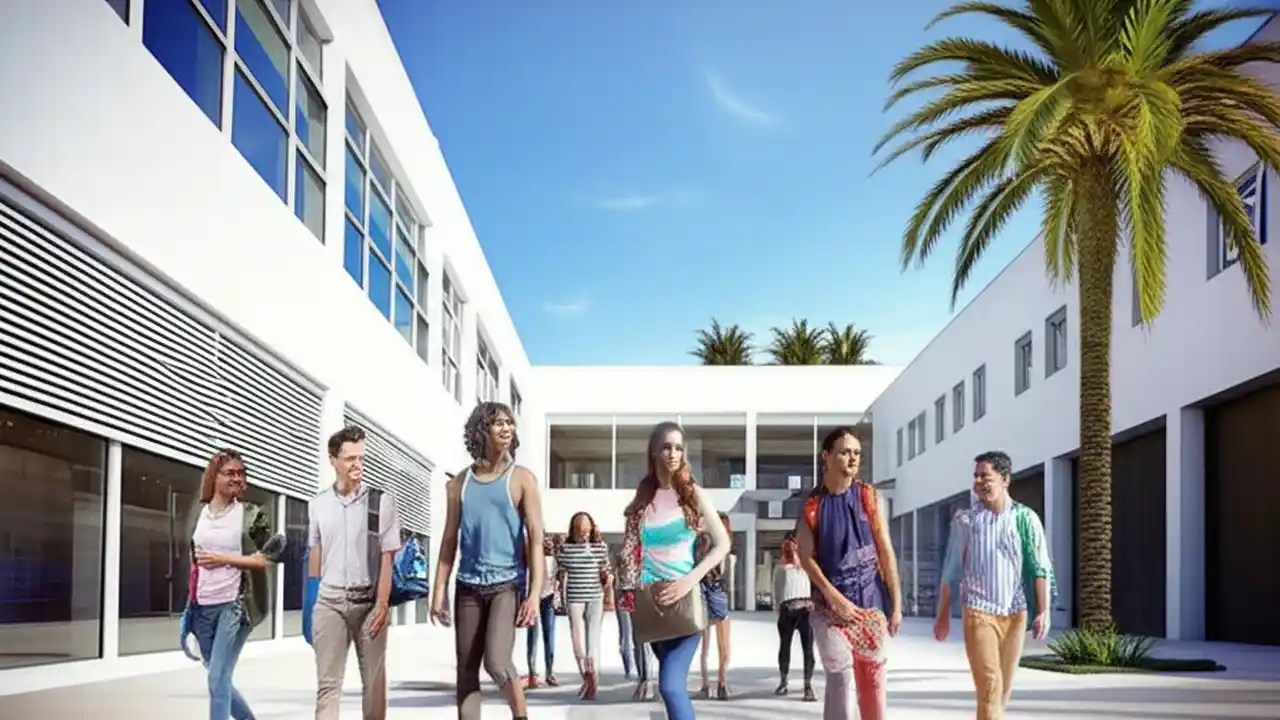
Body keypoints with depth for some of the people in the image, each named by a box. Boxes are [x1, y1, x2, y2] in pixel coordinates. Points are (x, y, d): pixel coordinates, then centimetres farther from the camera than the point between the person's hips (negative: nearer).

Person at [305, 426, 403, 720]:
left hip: (368, 601, -2)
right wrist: (309, 604, 11)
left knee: (374, 681, 7)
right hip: (329, 601, 2)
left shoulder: (381, 500, -4)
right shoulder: (319, 502, 6)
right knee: (327, 682, -2)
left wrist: (382, 604, -11)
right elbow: (315, 554, 12)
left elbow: (387, 557, -5)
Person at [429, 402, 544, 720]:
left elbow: (536, 538, -6)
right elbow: (450, 540, 10)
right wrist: (438, 592, 4)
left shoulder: (521, 478, -2)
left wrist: (535, 593, -14)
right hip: (468, 587, 4)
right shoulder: (460, 482, 8)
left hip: (507, 584, -4)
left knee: (497, 662, -18)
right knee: (466, 670, 5)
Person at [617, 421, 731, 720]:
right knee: (673, 684, 13)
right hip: (652, 602, 4)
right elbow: (630, 550, 14)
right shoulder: (642, 498, 9)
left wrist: (691, 580, -15)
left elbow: (723, 543, -4)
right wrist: (631, 593, 1)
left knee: (671, 685, -19)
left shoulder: (693, 494, 1)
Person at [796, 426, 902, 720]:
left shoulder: (869, 497, 1)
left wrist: (896, 603, -2)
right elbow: (806, 557, -4)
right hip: (830, 605, -2)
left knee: (872, 677, 6)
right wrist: (834, 597, -14)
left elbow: (886, 551, 1)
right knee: (841, 677, -9)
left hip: (871, 601, 2)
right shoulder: (812, 504, -3)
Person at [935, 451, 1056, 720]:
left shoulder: (1026, 519, 0)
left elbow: (1040, 568, 1)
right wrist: (943, 615, 6)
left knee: (1003, 686, 10)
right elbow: (951, 571, 5)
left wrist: (1043, 611, -6)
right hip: (979, 611, -2)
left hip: (1015, 613, 2)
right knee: (989, 686, -11)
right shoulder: (966, 521, 0)